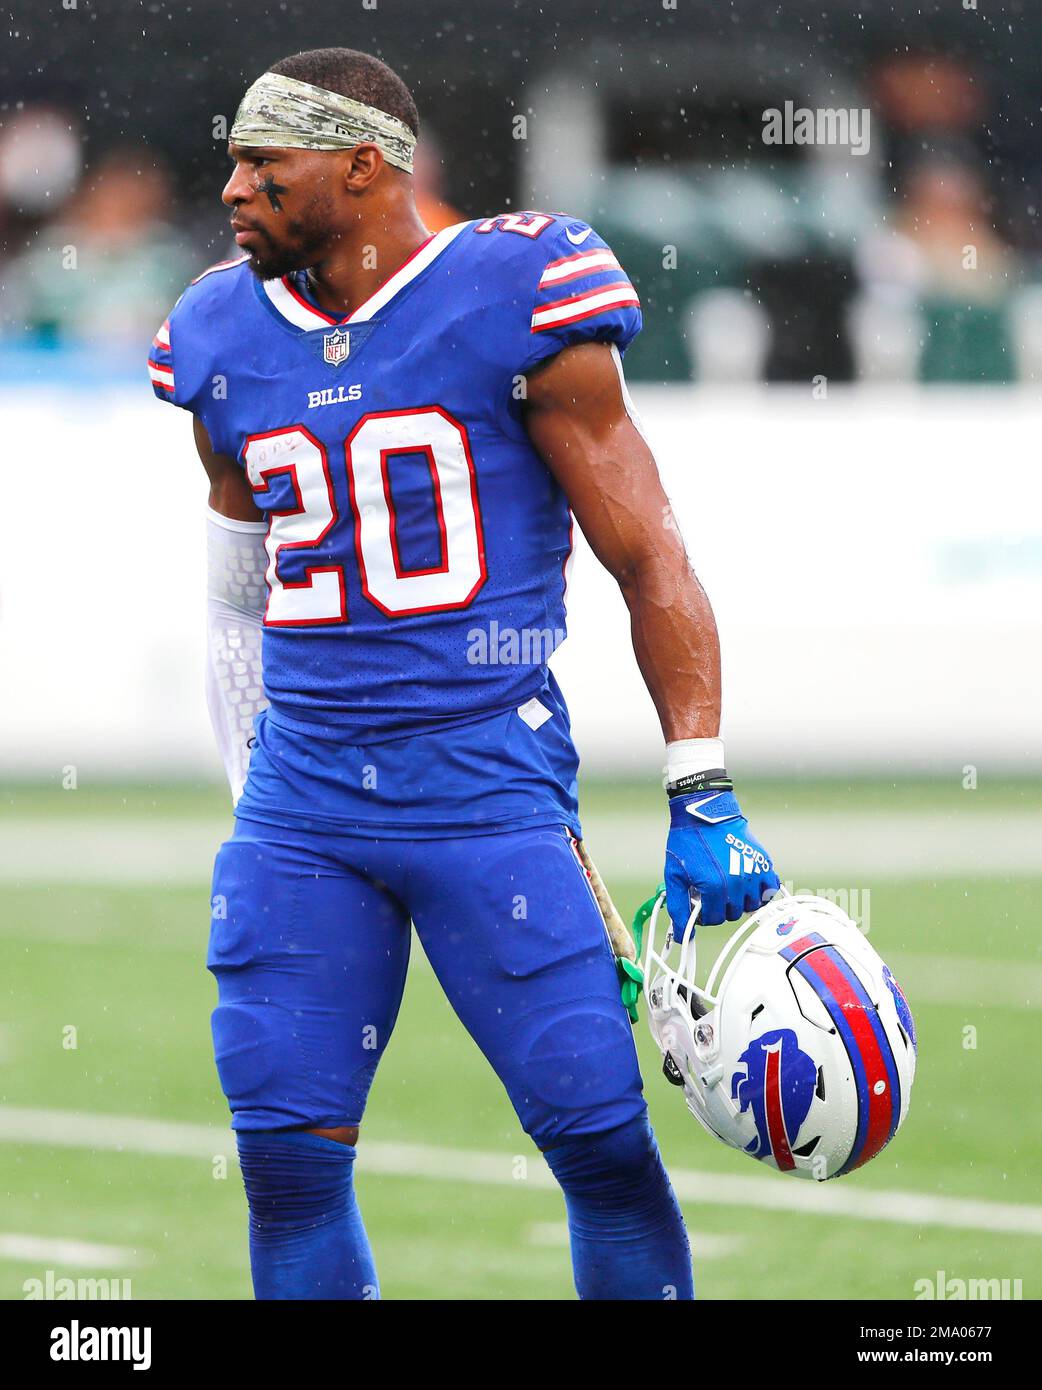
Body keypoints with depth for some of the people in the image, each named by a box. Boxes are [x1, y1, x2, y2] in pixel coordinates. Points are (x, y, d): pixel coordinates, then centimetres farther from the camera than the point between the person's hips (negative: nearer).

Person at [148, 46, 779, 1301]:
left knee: (602, 1140, -8)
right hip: (301, 804, 4)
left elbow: (648, 561, -3)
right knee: (287, 1160, -2)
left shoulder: (515, 305, -5)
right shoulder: (228, 344, 11)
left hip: (491, 787, -4)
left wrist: (703, 805, -7)